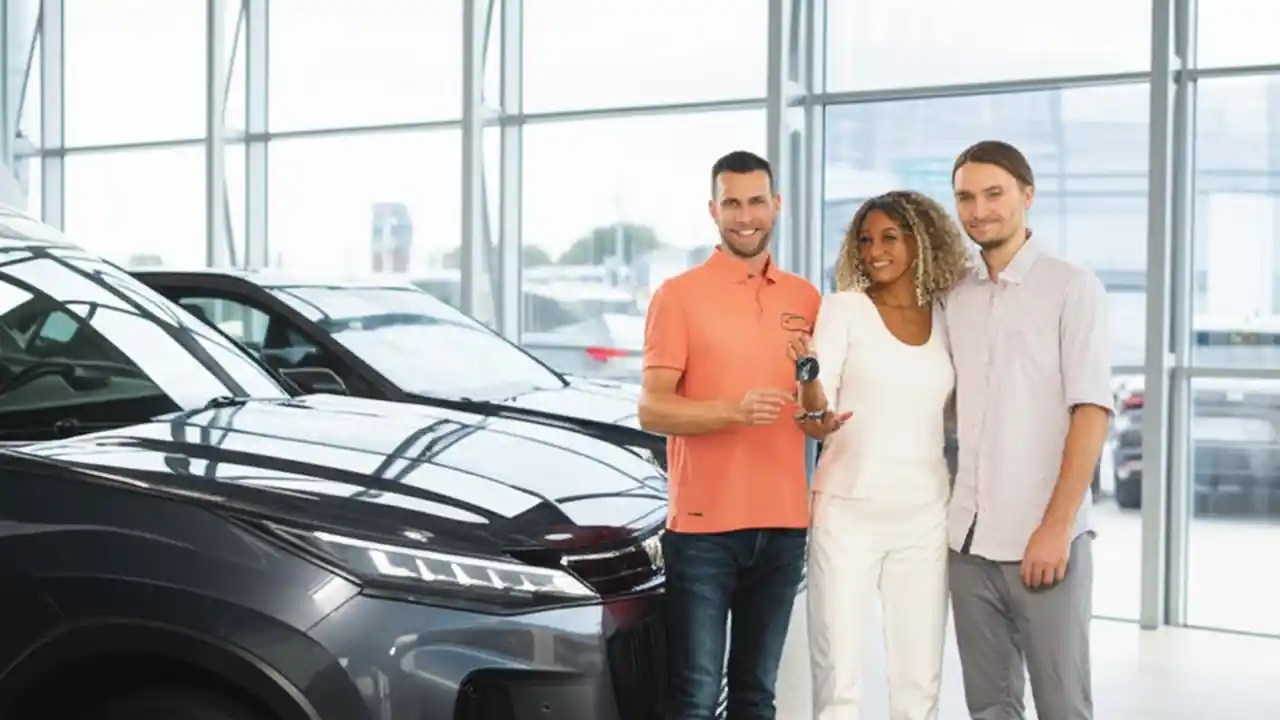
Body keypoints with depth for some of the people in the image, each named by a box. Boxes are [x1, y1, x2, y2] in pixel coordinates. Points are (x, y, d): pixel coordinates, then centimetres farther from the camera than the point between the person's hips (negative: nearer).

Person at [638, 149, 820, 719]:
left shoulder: (805, 298, 11)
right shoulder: (678, 295, -3)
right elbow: (651, 409, -8)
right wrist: (733, 410, -23)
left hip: (784, 525, 4)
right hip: (703, 525, -4)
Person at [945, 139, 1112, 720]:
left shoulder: (1070, 288, -4)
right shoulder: (955, 298, 10)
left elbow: (1092, 410, -10)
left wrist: (1057, 525, -16)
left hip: (1043, 537, -5)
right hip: (969, 539, 5)